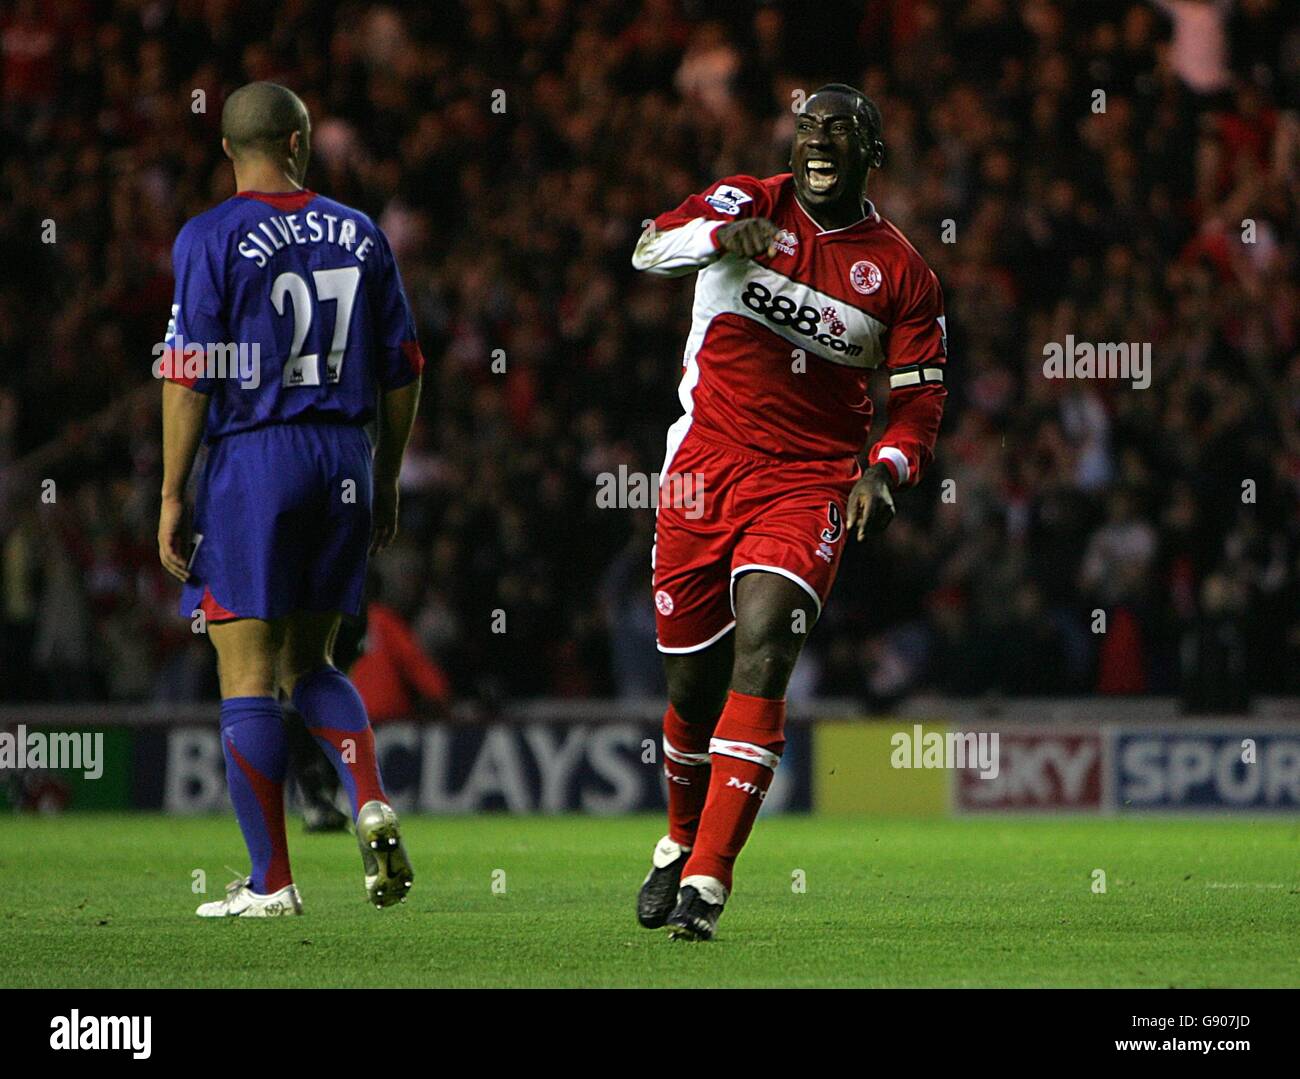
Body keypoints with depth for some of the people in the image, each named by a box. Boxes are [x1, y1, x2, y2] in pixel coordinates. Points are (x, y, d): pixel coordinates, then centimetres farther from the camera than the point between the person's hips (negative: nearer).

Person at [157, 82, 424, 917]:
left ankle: (271, 882, -1)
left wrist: (171, 497, -4)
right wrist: (386, 486, 21)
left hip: (251, 463, -5)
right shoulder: (359, 235, 8)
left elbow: (190, 379, -10)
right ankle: (373, 803, -5)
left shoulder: (211, 239, -6)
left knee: (248, 677, 0)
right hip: (344, 462, 5)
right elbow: (402, 371, 11)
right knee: (312, 663, 18)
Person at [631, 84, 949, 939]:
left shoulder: (902, 273, 3)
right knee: (694, 681, 7)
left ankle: (706, 882, -20)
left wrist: (884, 474, -14)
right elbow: (652, 248, -14)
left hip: (810, 483, -1)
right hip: (706, 467, 1)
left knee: (762, 652, -20)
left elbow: (919, 403, 6)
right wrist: (721, 233, -35)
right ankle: (682, 843, 36)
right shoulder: (751, 204, 2)